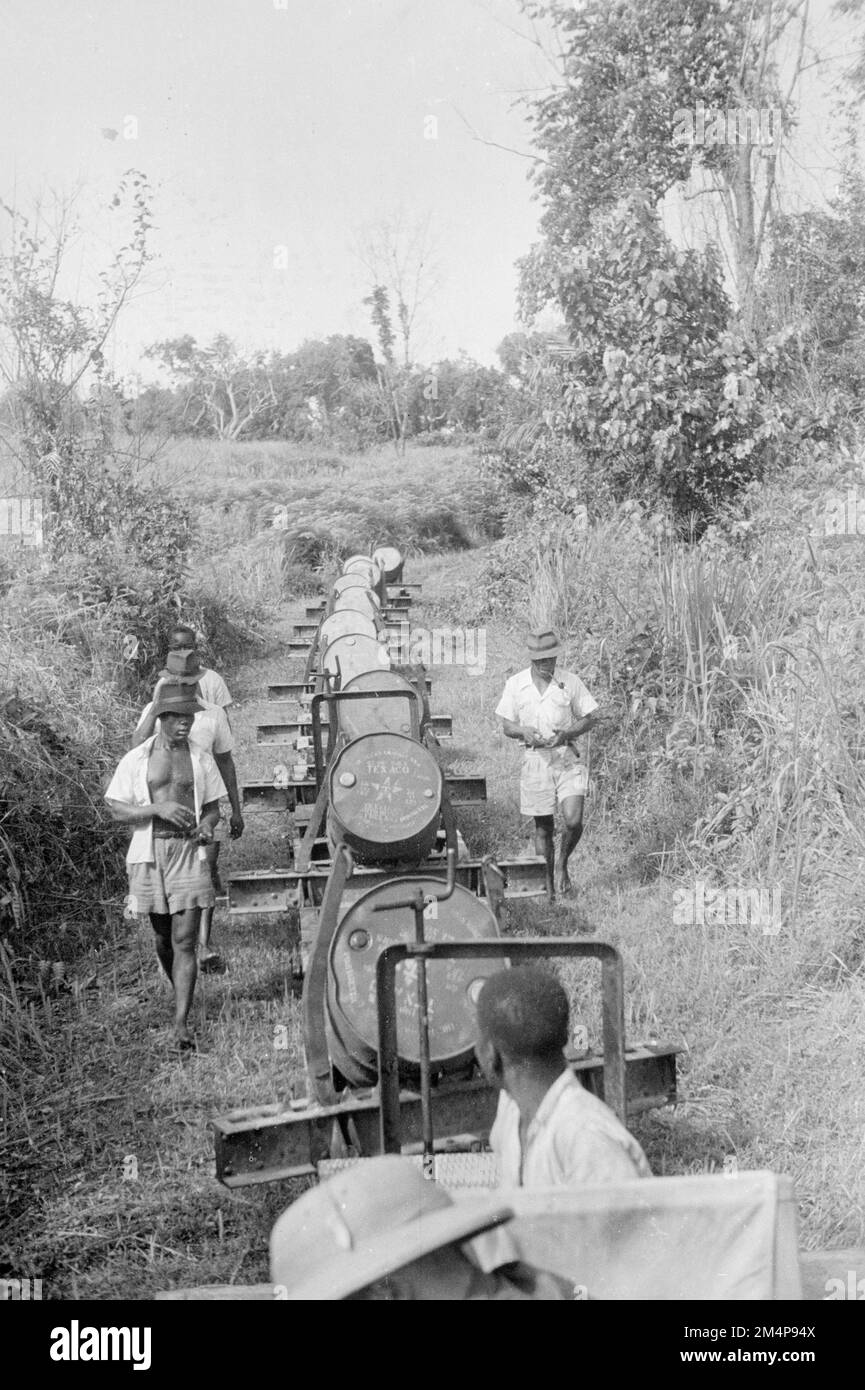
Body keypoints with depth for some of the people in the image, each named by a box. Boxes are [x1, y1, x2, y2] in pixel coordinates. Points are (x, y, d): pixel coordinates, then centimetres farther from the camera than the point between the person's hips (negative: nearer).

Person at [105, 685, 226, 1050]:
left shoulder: (201, 759, 6)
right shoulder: (135, 760, 1)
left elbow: (213, 808, 13)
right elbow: (117, 810, -1)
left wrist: (206, 825, -10)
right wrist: (159, 808, -16)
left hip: (189, 853, -1)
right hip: (150, 855, 1)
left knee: (184, 941, -8)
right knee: (163, 935, 15)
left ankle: (181, 1023, -8)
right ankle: (180, 991, 41)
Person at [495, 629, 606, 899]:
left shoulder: (570, 681, -1)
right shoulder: (515, 685, 0)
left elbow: (592, 717, 5)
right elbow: (507, 726, 6)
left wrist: (567, 732, -13)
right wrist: (524, 732, -16)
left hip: (568, 757, -1)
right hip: (536, 758, 1)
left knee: (573, 820, -14)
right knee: (543, 827, 7)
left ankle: (563, 862, 16)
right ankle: (547, 884, 21)